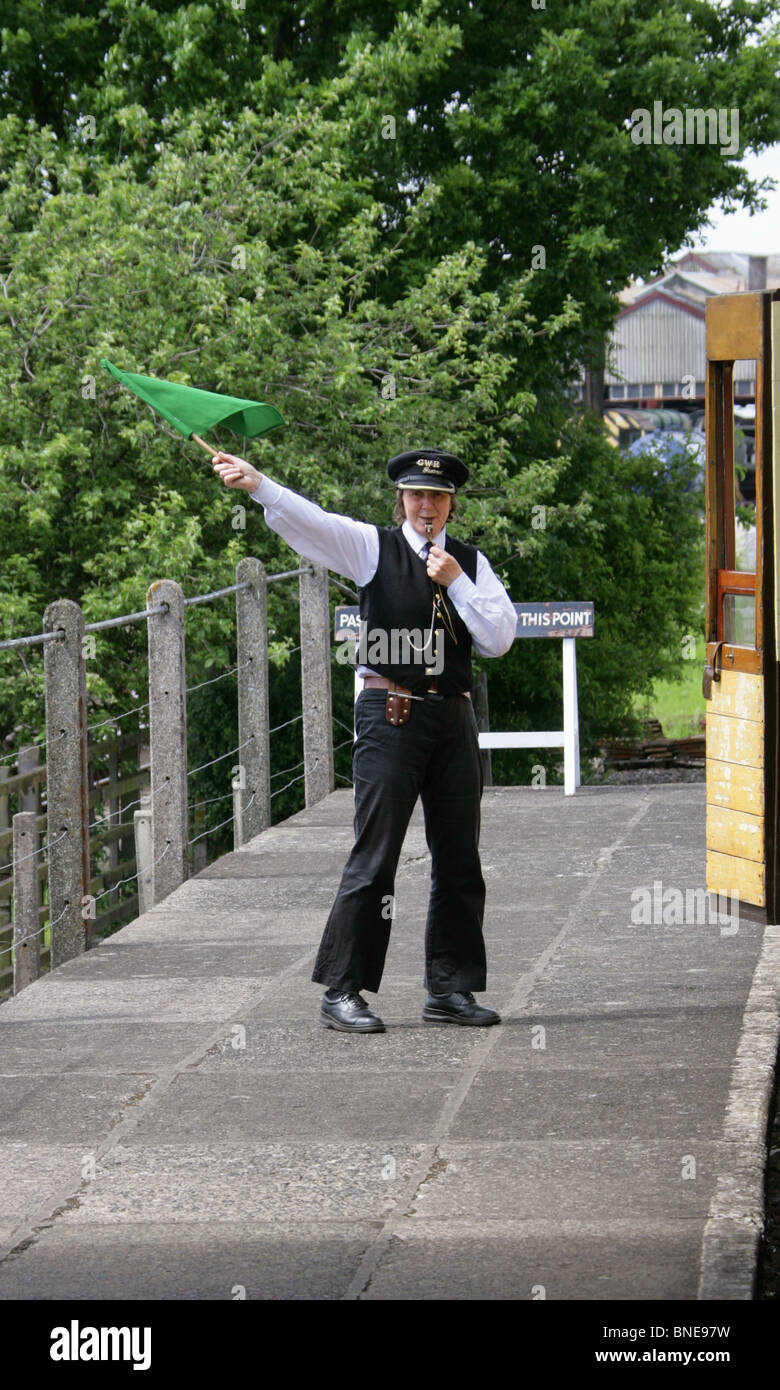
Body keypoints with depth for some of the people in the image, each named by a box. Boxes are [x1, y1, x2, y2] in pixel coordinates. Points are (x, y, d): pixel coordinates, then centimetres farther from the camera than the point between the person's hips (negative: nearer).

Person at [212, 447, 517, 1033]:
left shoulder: (471, 562, 14)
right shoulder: (373, 547, 4)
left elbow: (500, 639, 5)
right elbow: (308, 521, -11)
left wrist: (456, 582, -4)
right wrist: (255, 483, -26)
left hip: (453, 717, 5)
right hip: (390, 715, -4)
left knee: (460, 858, 6)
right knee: (375, 854, -9)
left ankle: (450, 989, 15)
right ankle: (342, 991, -5)